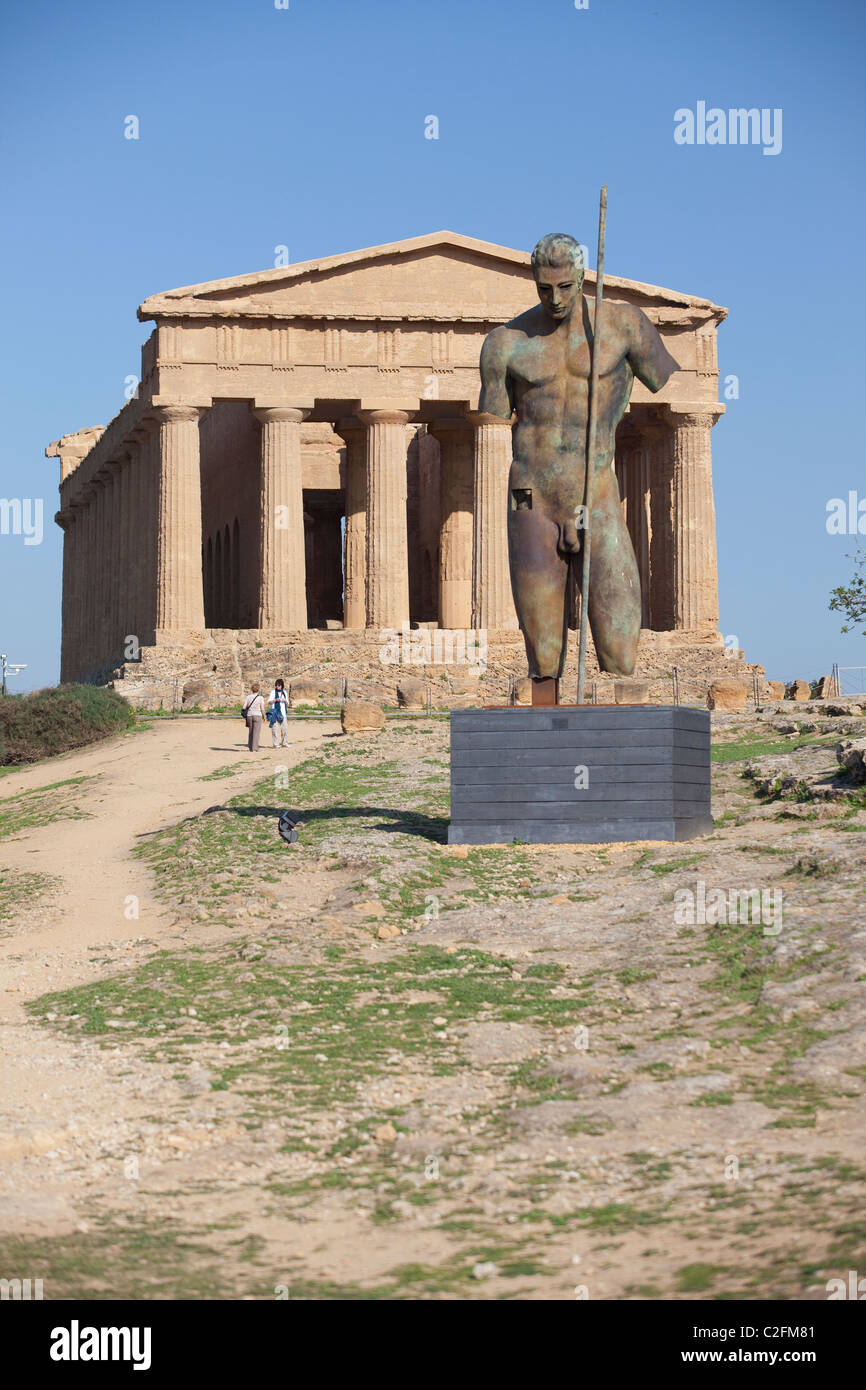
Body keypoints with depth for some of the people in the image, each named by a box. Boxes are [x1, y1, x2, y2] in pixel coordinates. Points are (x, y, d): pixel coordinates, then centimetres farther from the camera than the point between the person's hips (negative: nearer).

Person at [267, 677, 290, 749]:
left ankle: (285, 743, 2)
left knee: (285, 729, -3)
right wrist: (276, 700, -14)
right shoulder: (273, 692, 5)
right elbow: (269, 702, 0)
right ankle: (276, 744, -5)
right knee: (275, 728, -7)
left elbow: (287, 705, 17)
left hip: (283, 713, 3)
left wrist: (285, 701, -4)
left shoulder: (284, 693, 15)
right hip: (275, 713, -3)